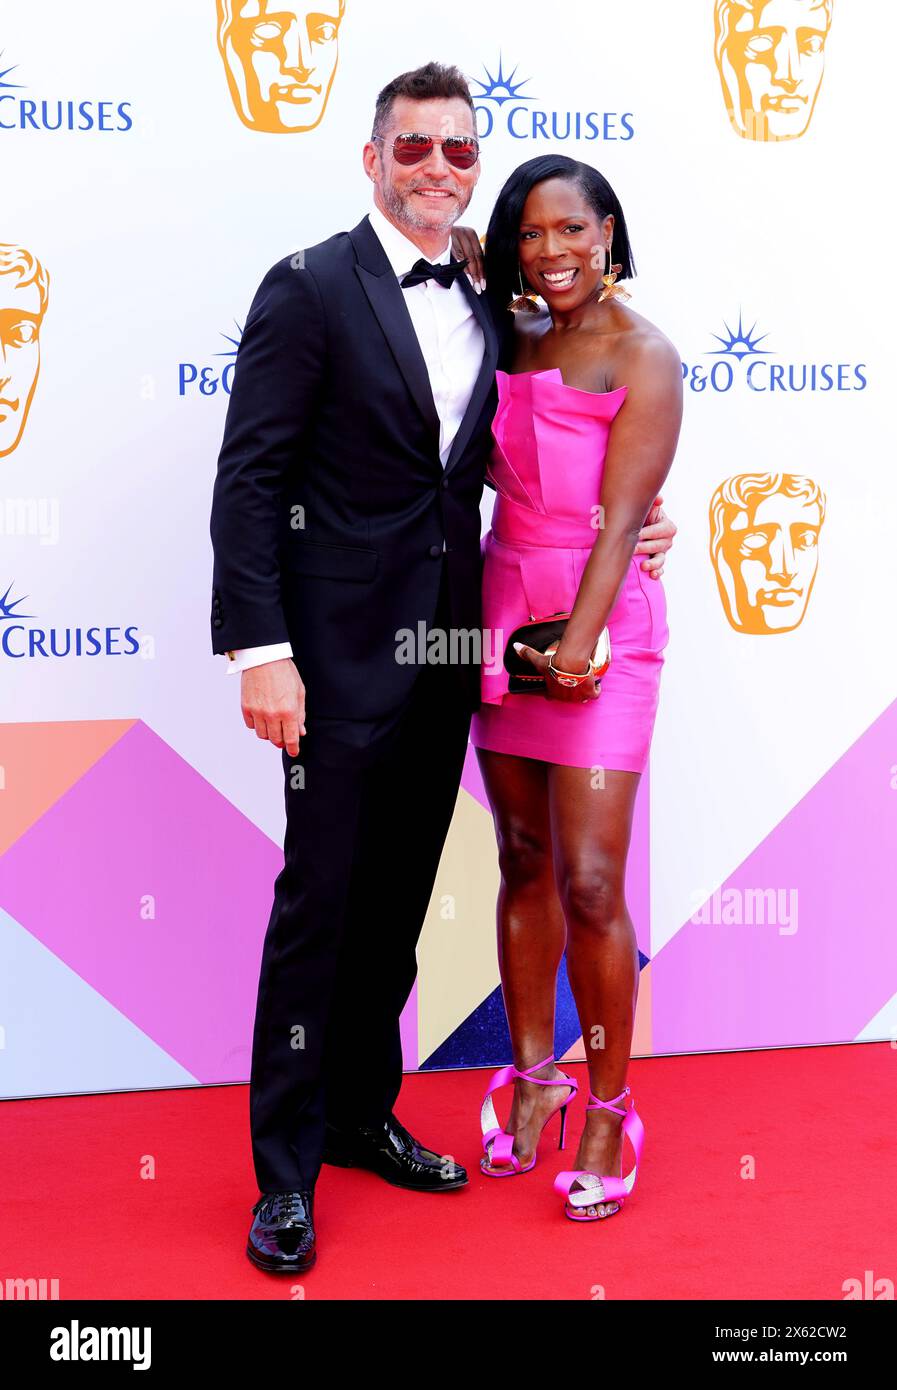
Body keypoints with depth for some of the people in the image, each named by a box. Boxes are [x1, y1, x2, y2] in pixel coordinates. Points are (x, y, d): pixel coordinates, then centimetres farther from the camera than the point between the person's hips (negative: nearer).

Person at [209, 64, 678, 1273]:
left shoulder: (480, 311, 12)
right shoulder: (311, 289, -8)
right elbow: (248, 481, -12)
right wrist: (261, 649, -19)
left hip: (445, 657, 6)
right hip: (342, 652, -6)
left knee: (398, 902, 15)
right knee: (319, 903, 0)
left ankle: (361, 1112, 32)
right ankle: (286, 1170, 14)